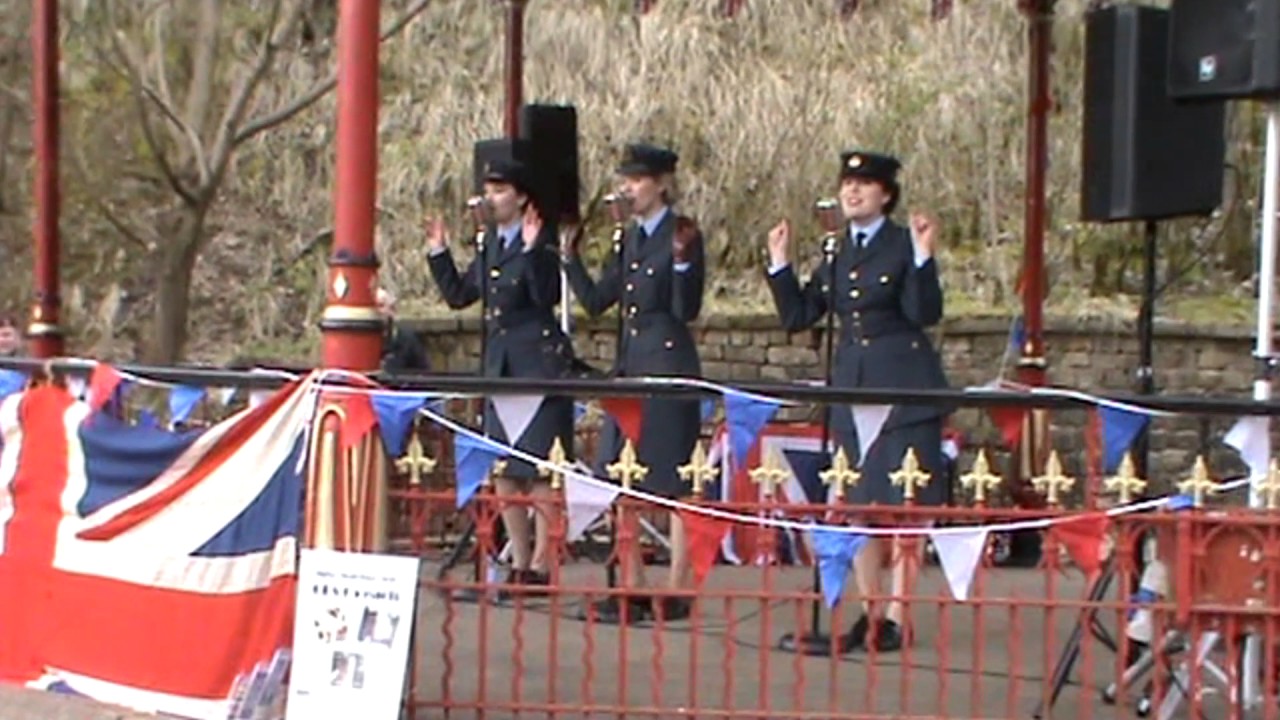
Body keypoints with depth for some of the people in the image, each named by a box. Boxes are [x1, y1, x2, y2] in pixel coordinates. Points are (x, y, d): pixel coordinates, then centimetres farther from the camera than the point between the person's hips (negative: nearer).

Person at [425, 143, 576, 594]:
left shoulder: (542, 242, -8)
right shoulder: (490, 244, 15)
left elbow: (547, 298, -21)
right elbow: (459, 295, 19)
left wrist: (532, 250, -28)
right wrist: (438, 253, 12)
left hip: (538, 362, -8)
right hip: (499, 364, 8)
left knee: (539, 472, -8)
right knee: (502, 473, 10)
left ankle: (542, 564, -4)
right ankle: (519, 564, 18)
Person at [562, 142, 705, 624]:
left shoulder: (684, 235, -8)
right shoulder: (631, 237, 14)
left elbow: (687, 310, -14)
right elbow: (596, 302, 14)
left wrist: (682, 263, -27)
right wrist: (569, 256, 5)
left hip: (669, 365, -8)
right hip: (629, 365, 8)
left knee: (674, 484, -2)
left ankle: (676, 592, 4)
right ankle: (632, 587, 16)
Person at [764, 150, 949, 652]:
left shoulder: (904, 245, -3)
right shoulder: (836, 252, 13)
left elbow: (925, 314, -12)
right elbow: (798, 316, 11)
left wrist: (923, 258, -22)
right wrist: (780, 262, 5)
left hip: (905, 387, -6)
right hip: (852, 384, 6)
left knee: (906, 505, -4)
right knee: (858, 505, 9)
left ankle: (897, 616, -1)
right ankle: (869, 611, 18)